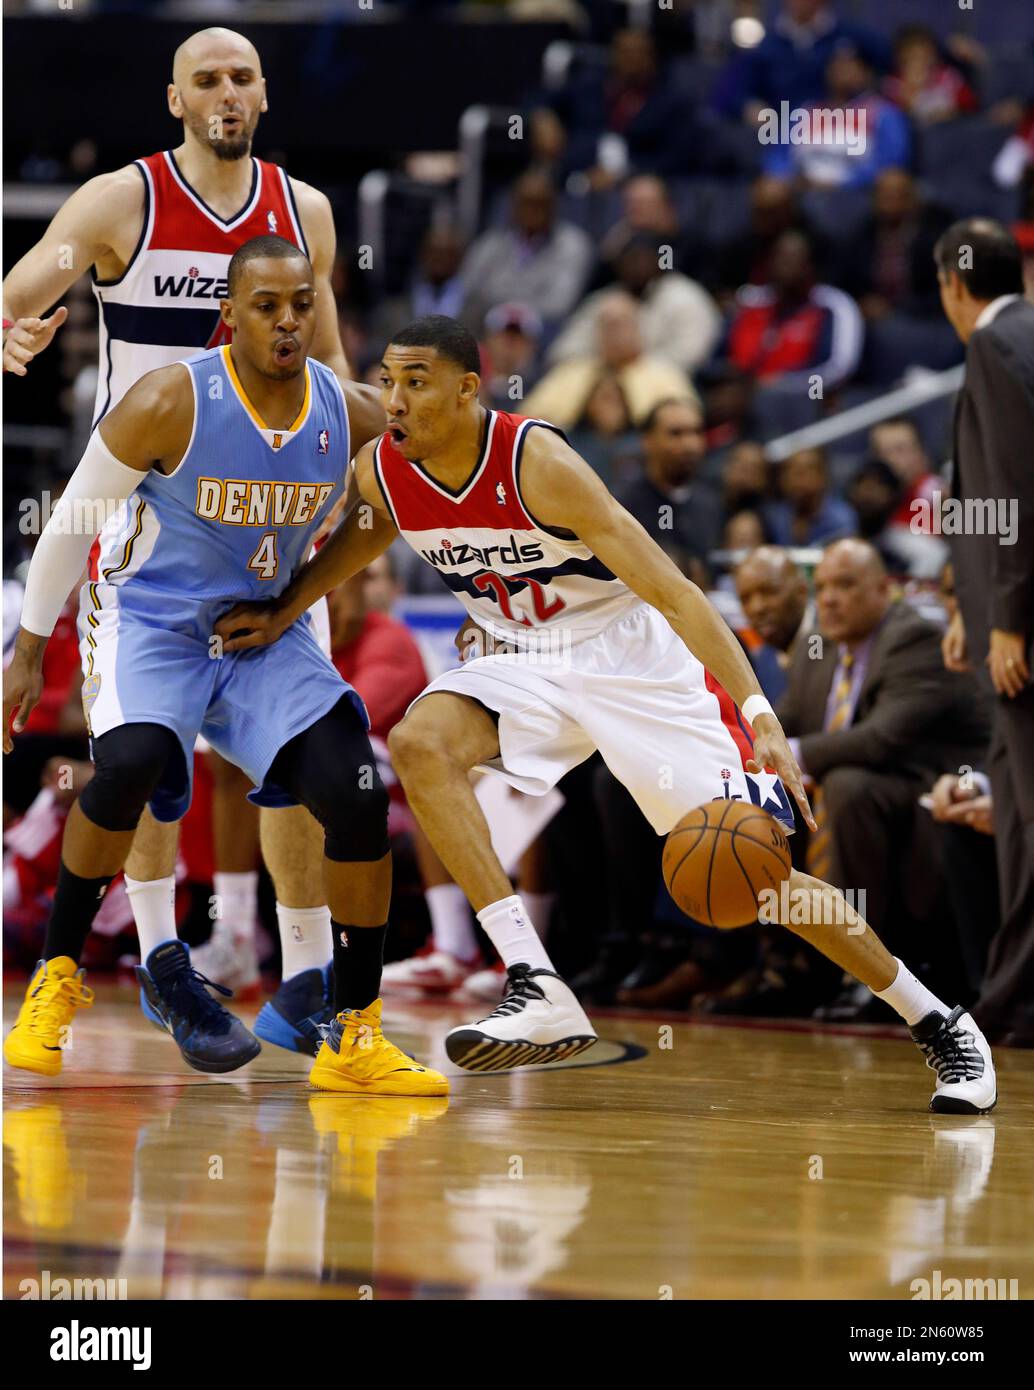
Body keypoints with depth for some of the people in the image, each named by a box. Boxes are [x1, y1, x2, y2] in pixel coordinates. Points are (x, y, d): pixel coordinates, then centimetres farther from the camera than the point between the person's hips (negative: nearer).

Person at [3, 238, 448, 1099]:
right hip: (151, 620, -3)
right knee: (133, 761, -33)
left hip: (270, 634, 4)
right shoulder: (171, 404, -19)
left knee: (357, 795, -16)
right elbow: (72, 520, -7)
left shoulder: (356, 416, -10)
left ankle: (357, 1039, -2)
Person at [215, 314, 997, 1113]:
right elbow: (364, 534, 20)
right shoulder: (383, 472, -9)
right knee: (420, 743, -24)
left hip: (637, 654, -6)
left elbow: (669, 589, -29)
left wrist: (760, 716, -37)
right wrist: (282, 614, 15)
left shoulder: (536, 462, -27)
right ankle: (539, 994, -25)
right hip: (533, 662, 6)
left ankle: (939, 1025, 9)